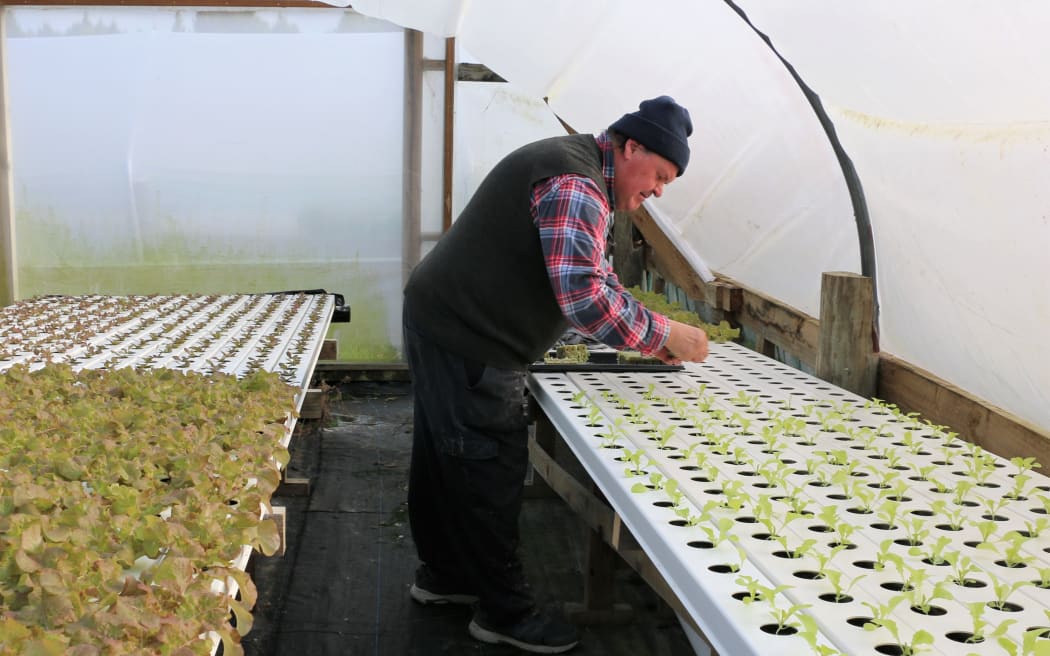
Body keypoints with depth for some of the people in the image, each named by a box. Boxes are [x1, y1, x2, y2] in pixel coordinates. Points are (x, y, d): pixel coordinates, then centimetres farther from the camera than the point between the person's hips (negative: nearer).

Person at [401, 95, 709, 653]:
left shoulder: (575, 171, 15)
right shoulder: (576, 187, -20)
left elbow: (592, 277, 19)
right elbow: (584, 298, -29)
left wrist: (649, 332, 8)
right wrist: (662, 335, -18)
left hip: (441, 320, 11)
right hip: (468, 341, -11)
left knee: (443, 457, 20)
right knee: (490, 473, -1)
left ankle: (442, 574, 36)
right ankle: (505, 611, 11)